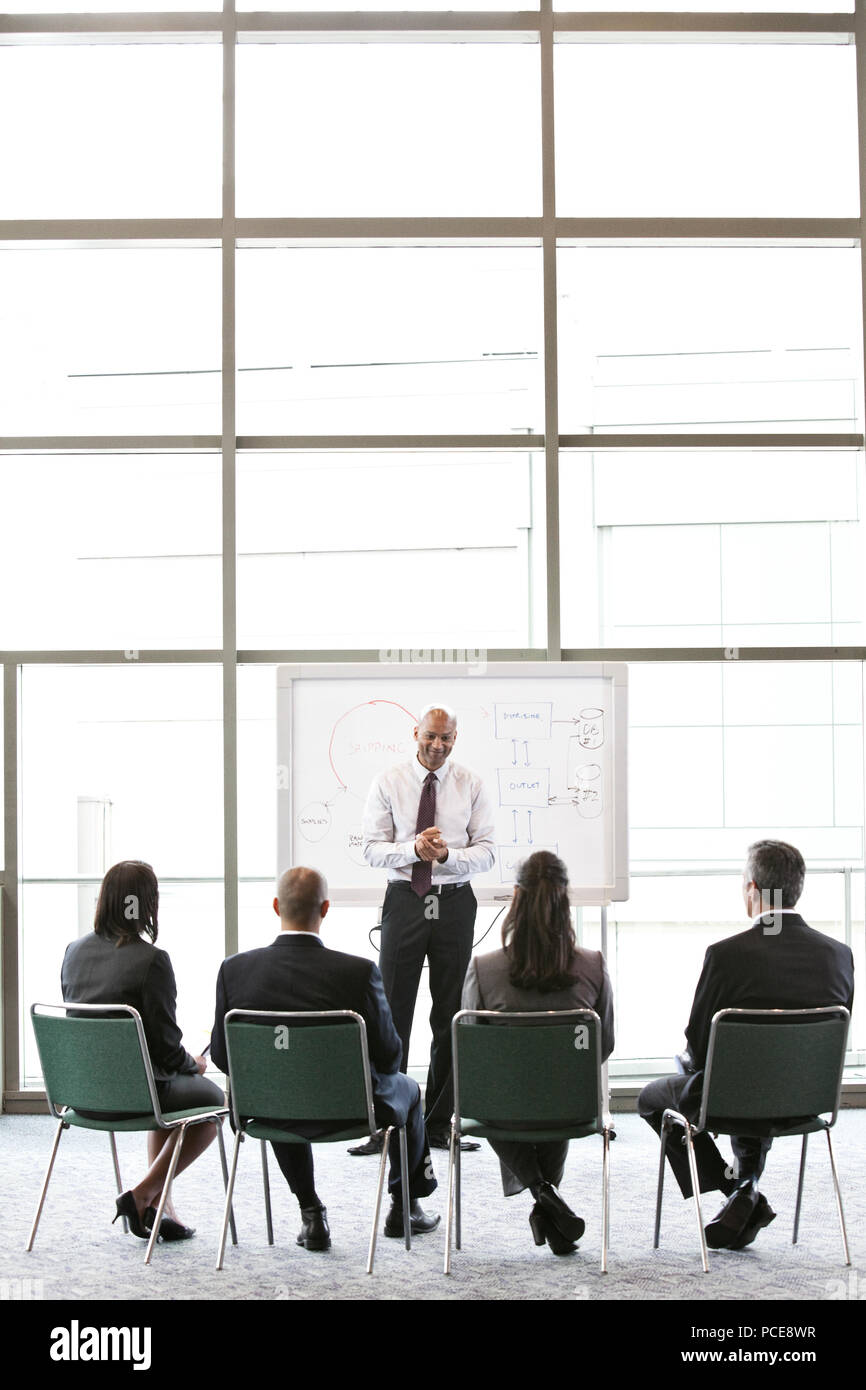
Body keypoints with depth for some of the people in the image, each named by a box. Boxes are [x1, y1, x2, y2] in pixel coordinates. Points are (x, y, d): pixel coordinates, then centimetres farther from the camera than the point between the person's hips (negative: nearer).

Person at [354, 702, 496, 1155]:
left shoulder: (470, 785, 5)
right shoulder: (388, 782, 3)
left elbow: (487, 851, 2)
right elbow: (373, 849, -2)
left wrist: (448, 854, -18)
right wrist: (414, 849, -20)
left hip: (454, 902, 1)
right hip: (405, 900, -1)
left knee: (451, 1016, 5)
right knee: (393, 1014, -2)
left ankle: (440, 1125, 15)